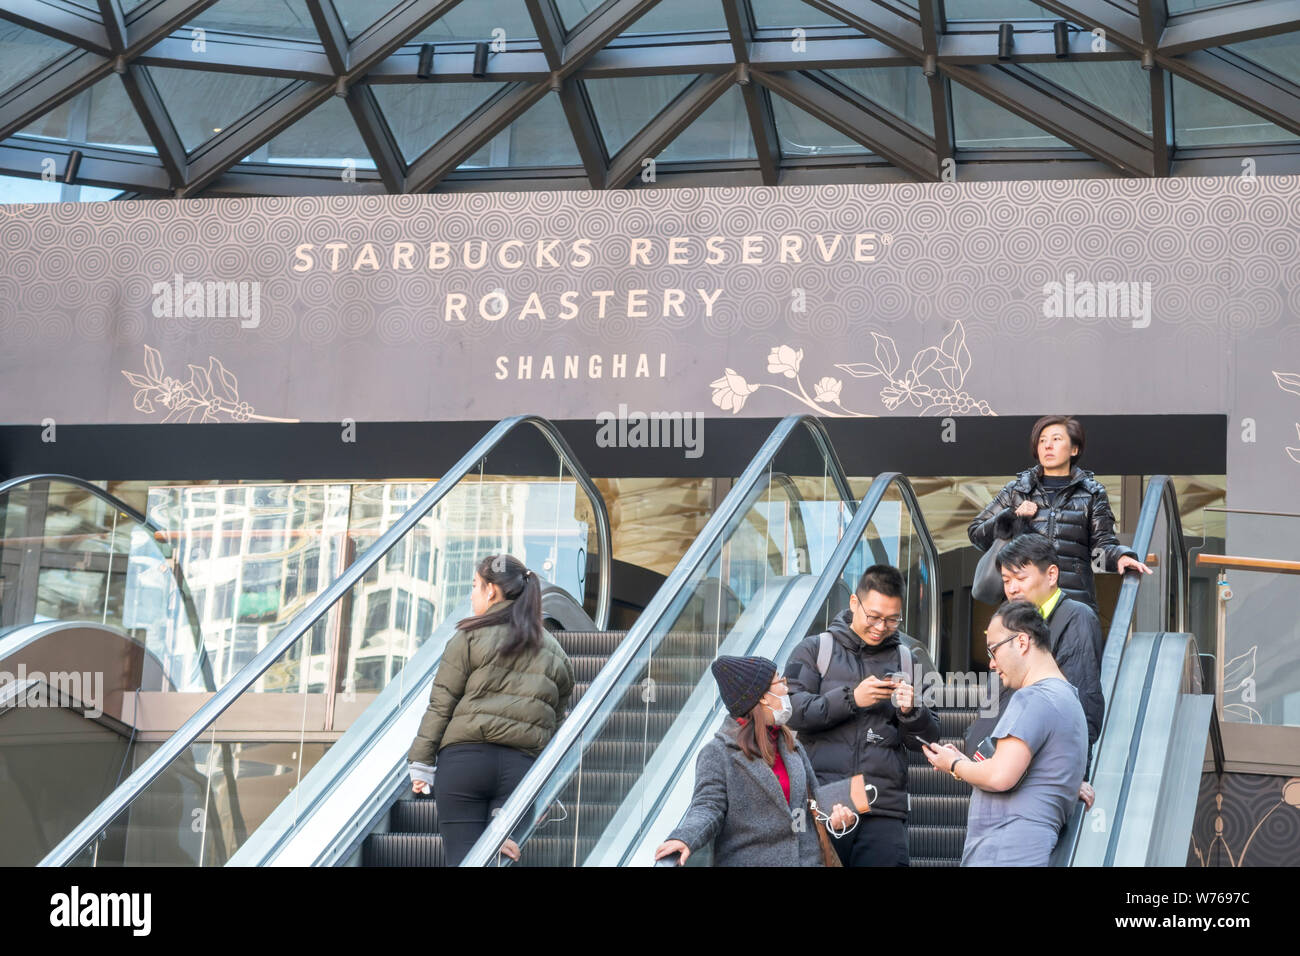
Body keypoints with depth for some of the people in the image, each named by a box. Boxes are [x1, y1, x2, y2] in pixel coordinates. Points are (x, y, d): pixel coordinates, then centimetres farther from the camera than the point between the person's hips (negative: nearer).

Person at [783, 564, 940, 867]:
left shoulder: (909, 662, 16)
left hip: (884, 811, 2)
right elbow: (788, 710, -5)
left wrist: (911, 713, -7)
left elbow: (925, 742, 15)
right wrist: (851, 698, -12)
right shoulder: (815, 649, 9)